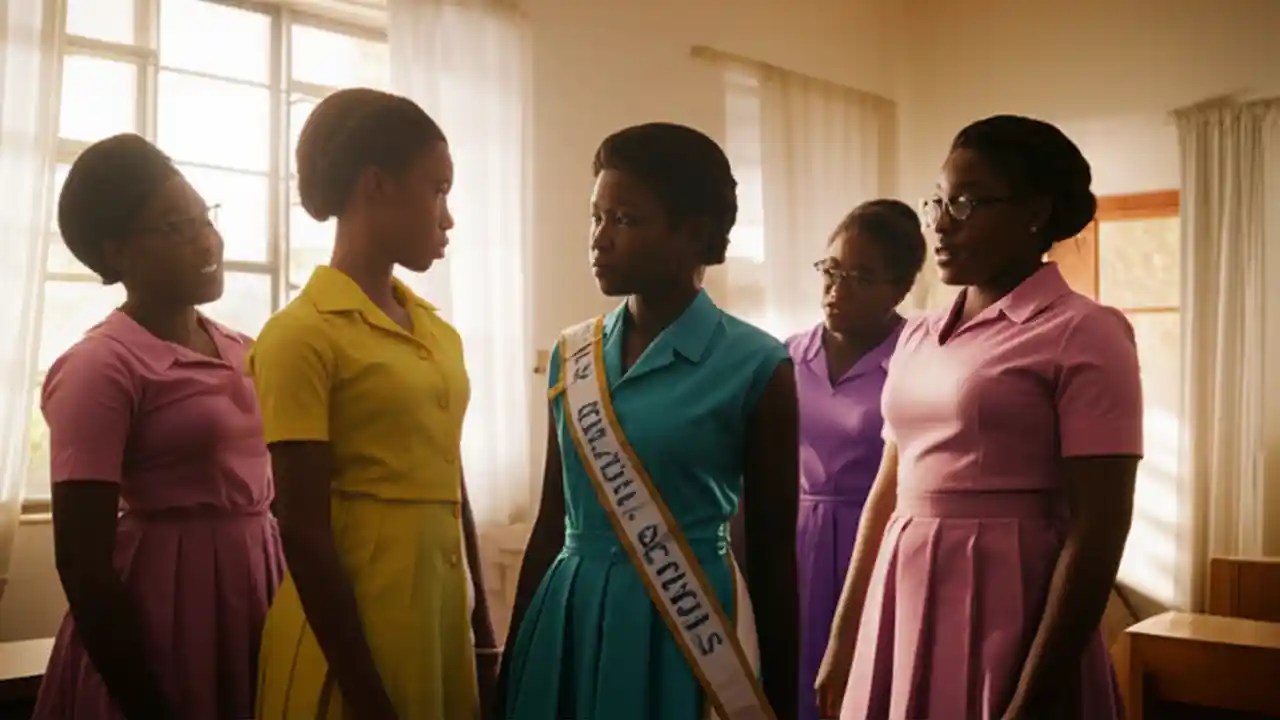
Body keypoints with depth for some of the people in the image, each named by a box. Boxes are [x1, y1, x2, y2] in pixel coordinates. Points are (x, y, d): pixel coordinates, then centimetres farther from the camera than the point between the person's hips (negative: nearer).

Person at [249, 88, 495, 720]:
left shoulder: (441, 334, 9)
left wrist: (483, 635, 15)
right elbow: (302, 530, -14)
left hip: (442, 615, 7)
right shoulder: (301, 336, -11)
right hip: (353, 629, -7)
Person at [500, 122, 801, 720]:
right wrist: (513, 656, 12)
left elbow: (772, 555, -4)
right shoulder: (571, 357, 4)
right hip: (566, 622, 4)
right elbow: (551, 525, 10)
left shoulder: (755, 367, -9)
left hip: (687, 627, -4)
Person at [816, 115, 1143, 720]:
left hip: (1005, 614, -6)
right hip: (903, 610, 6)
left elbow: (1097, 531, -13)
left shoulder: (1085, 333, -8)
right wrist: (842, 643, 11)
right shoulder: (918, 338, 10)